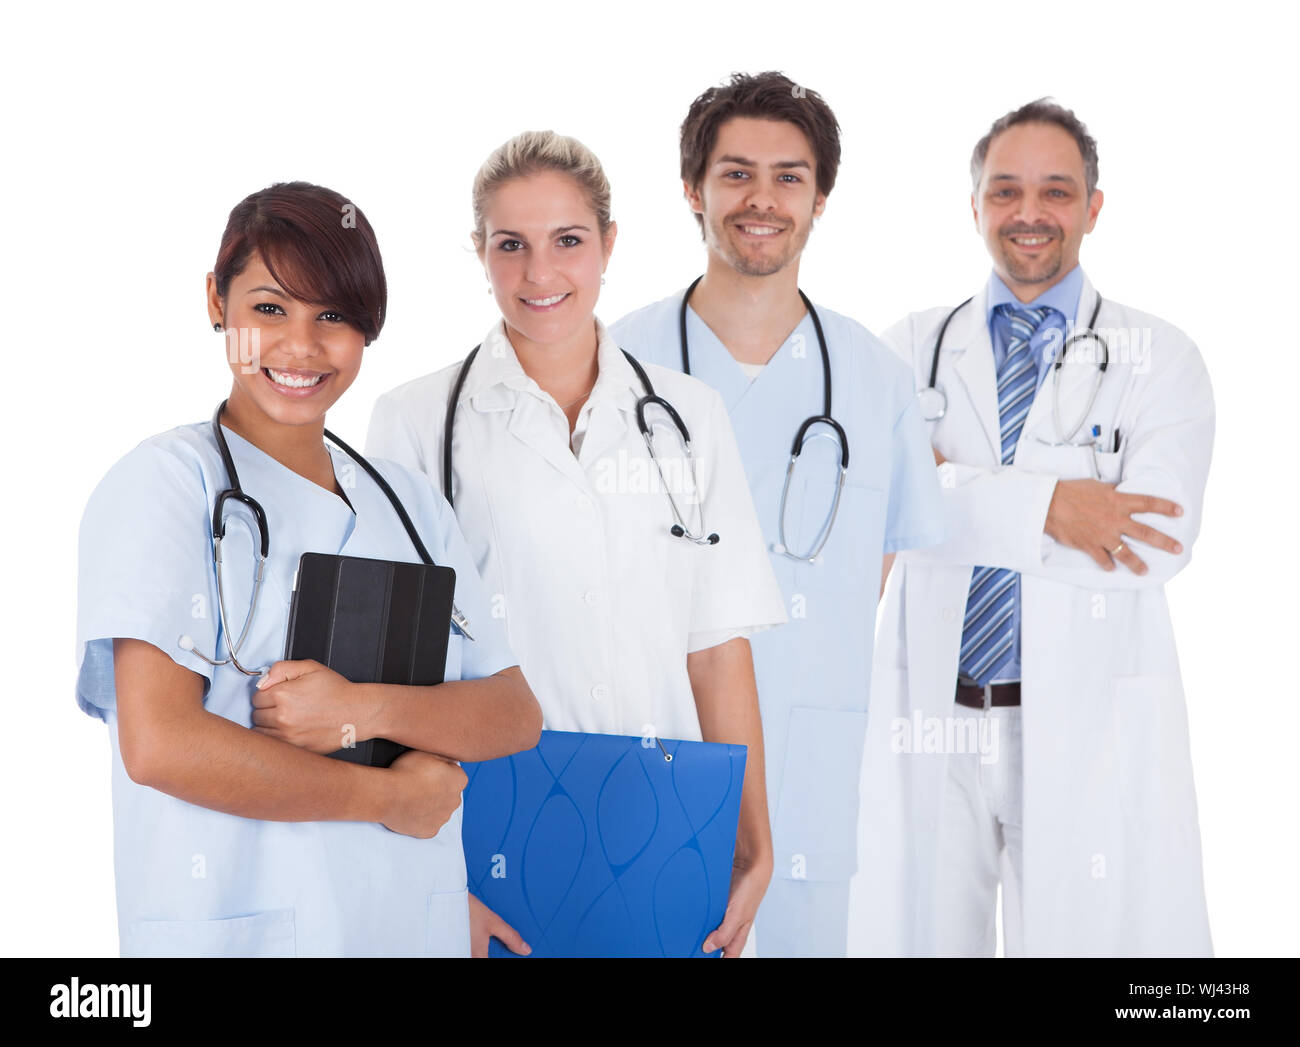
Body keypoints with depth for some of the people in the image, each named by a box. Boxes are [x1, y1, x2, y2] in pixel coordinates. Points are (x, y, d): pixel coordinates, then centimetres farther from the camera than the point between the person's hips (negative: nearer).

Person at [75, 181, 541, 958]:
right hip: (234, 926, -4)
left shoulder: (412, 504, 8)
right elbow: (158, 745, -17)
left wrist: (364, 710, -17)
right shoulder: (166, 482, -7)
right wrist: (387, 795, -10)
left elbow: (515, 716, 1)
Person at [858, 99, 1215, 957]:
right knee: (919, 934, 5)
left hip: (1090, 731, -1)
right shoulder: (910, 349, 8)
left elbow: (1161, 544, -13)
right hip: (928, 724, 1)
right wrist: (1043, 505, -20)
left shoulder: (1160, 359, 4)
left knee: (1087, 931, 4)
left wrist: (952, 489, -14)